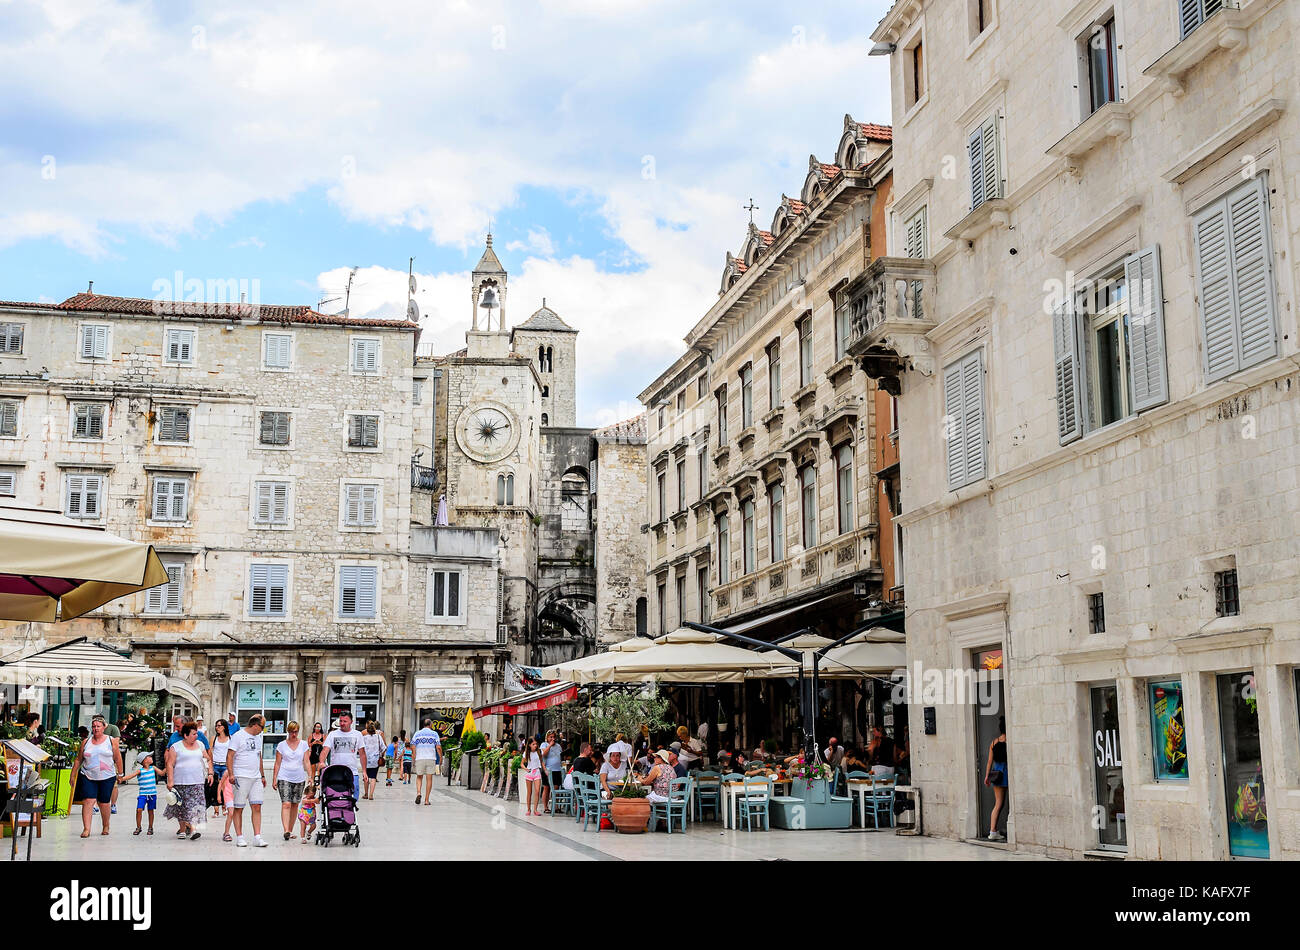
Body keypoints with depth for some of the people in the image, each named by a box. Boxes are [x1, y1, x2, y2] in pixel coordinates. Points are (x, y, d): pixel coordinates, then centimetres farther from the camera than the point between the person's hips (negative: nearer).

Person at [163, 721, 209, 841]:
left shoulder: (200, 745, 13)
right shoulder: (176, 747, -1)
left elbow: (207, 760, 20)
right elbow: (170, 764, -4)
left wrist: (210, 773, 8)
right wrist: (170, 781, -11)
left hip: (197, 781, 2)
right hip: (181, 782, -2)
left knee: (195, 805, -11)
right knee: (182, 807, 4)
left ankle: (192, 829, -17)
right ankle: (182, 829, 19)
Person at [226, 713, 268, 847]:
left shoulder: (258, 737, 19)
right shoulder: (238, 736, -4)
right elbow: (229, 756, -8)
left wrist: (263, 776, 25)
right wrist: (231, 774, -17)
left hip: (256, 778, 6)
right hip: (241, 777, -6)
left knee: (257, 807, -1)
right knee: (239, 808, -1)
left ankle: (257, 836, -2)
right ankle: (239, 837, 4)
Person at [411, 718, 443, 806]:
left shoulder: (417, 733, 6)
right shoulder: (434, 734, 3)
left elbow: (413, 747, 1)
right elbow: (438, 747, -4)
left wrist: (413, 760, 7)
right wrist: (441, 758, 5)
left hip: (419, 758, 1)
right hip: (431, 759, -1)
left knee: (419, 777, 14)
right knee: (429, 779, 5)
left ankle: (418, 793, -11)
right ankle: (426, 799, 3)